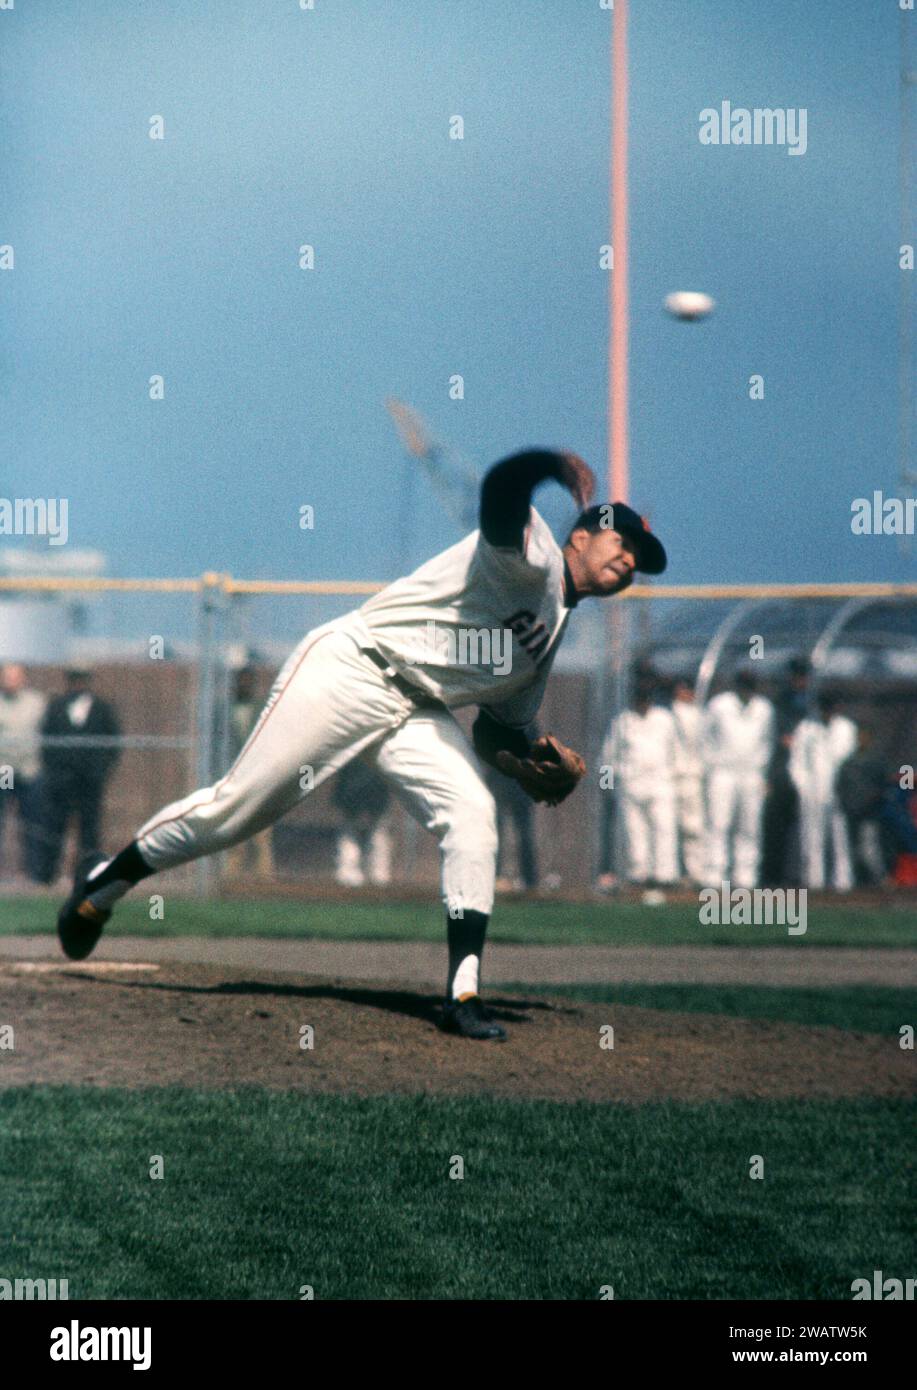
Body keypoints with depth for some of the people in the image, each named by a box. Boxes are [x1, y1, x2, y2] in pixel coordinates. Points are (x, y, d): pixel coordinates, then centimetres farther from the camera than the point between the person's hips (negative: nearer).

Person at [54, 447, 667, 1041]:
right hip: (351, 669, -8)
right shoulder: (535, 558, -9)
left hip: (418, 714, 8)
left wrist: (538, 767, 4)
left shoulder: (554, 632, 18)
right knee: (237, 807, -8)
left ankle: (464, 994, -17)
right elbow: (501, 486, -32)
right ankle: (104, 884, 12)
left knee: (473, 816, -15)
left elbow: (500, 730, 23)